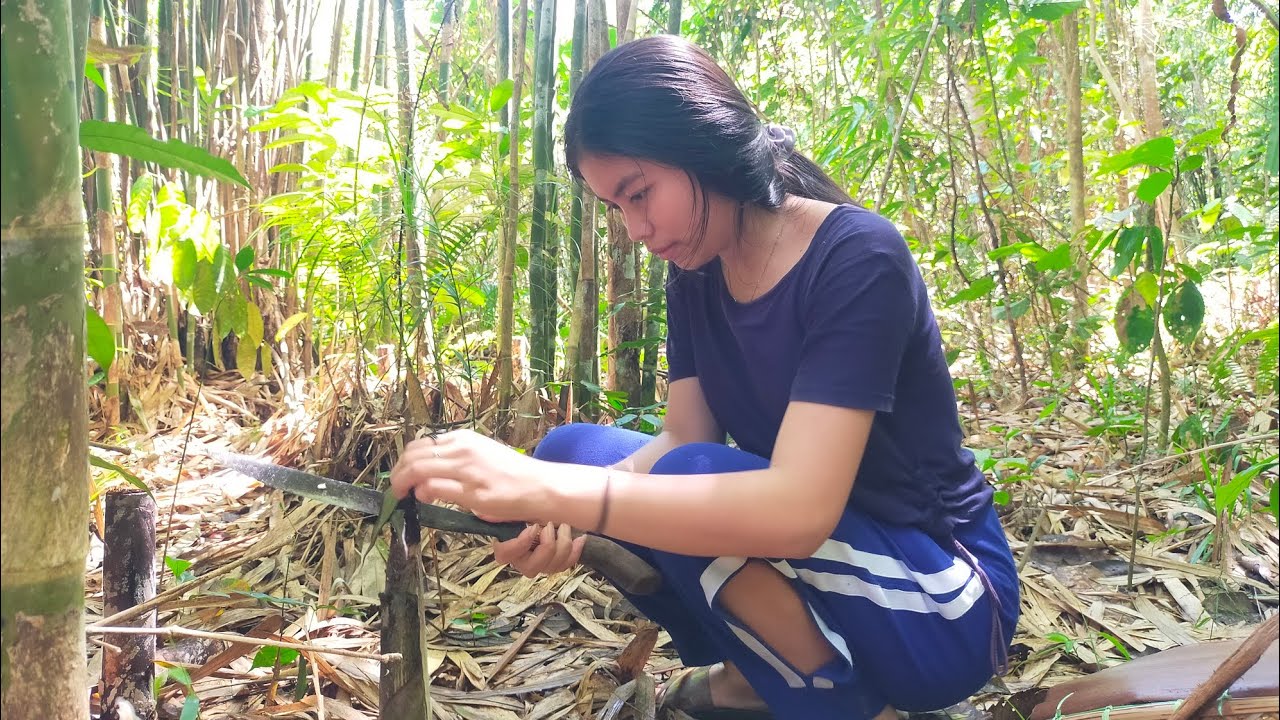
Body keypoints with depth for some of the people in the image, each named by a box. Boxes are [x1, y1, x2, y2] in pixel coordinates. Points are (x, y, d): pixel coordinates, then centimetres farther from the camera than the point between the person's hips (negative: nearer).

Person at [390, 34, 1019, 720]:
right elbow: (683, 440, -5)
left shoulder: (857, 260, -25)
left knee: (689, 484, -31)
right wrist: (556, 506, -26)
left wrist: (546, 488, -40)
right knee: (570, 451, -2)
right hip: (812, 555, 7)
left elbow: (797, 510, -35)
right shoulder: (697, 275, -1)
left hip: (941, 594, -7)